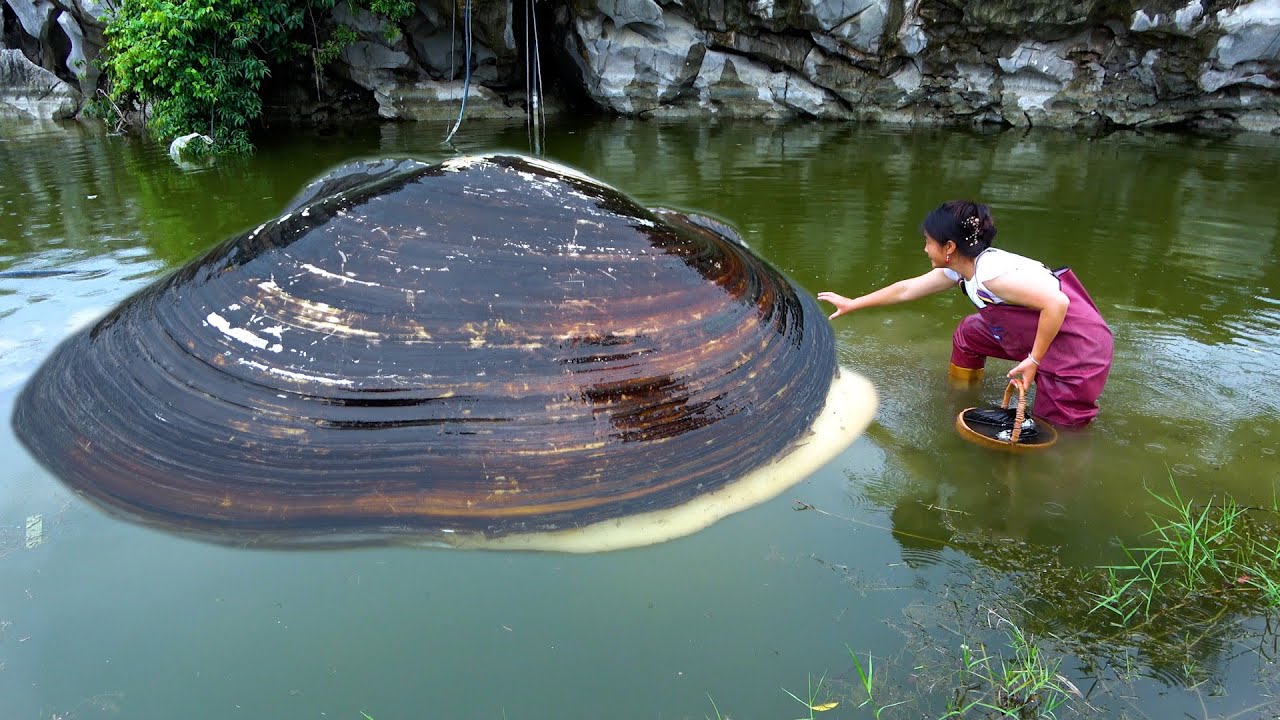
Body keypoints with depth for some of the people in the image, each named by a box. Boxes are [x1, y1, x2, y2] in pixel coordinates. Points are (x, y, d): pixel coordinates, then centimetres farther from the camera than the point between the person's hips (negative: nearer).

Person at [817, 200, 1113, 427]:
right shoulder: (959, 269, 0)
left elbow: (1056, 303, -33)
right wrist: (853, 304, 16)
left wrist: (1033, 361, -26)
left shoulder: (991, 273, -28)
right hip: (1038, 336, 9)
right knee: (969, 333, 18)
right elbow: (906, 289, 9)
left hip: (1079, 346, -9)